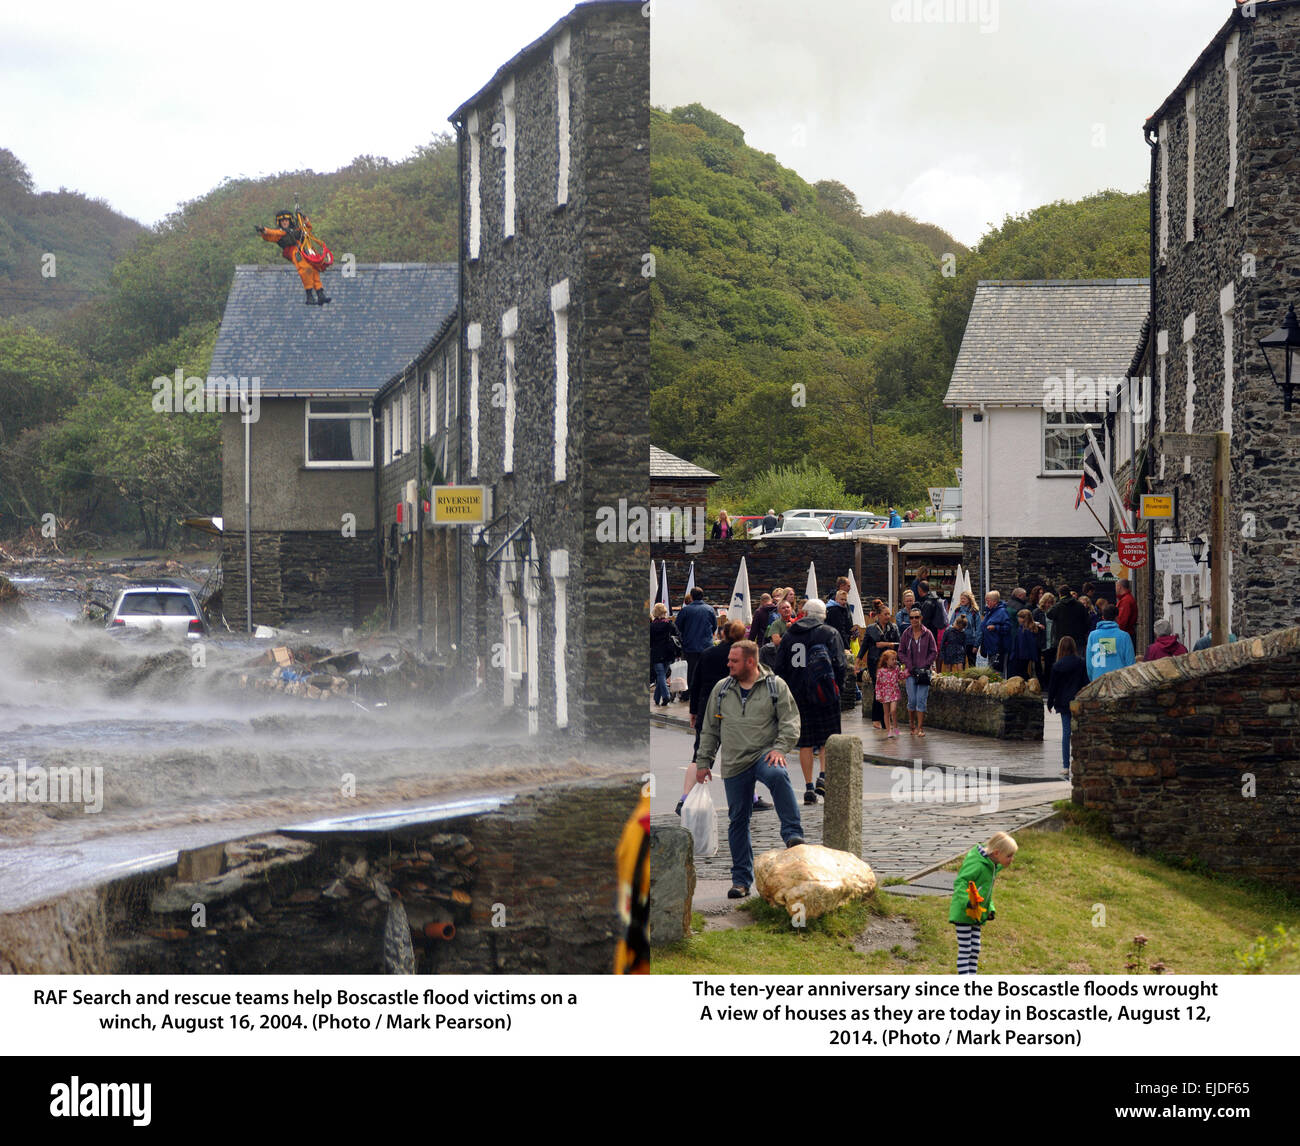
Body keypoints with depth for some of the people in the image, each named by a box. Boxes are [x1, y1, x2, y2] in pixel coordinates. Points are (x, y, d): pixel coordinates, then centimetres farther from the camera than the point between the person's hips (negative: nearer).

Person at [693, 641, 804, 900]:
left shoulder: (775, 686, 4)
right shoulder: (721, 689, 13)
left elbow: (790, 722, 1)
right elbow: (710, 729, 18)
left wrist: (779, 748, -15)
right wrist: (703, 762, 15)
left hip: (765, 755, -3)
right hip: (734, 765, 3)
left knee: (777, 775, -38)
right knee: (738, 820, 4)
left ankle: (793, 835, -33)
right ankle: (741, 879, 12)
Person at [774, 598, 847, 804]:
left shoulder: (789, 634, 9)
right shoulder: (830, 634, 0)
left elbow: (780, 667, 9)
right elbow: (840, 665, -7)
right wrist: (835, 688, 6)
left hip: (797, 695, 3)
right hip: (823, 695, -2)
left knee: (805, 742, 7)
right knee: (828, 739, 7)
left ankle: (809, 787, 6)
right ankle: (823, 777, -12)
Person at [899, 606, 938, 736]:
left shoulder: (927, 633, 0)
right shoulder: (906, 633, 4)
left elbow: (934, 652, 3)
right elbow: (901, 652, 8)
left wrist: (925, 665, -7)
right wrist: (909, 666, -4)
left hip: (924, 671, -1)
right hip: (911, 671, 1)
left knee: (921, 700, -7)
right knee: (912, 700, 0)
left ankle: (920, 727, -2)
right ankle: (911, 722, 24)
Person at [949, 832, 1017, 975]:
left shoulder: (991, 866, 11)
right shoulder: (977, 865, -21)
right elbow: (959, 882, -29)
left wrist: (990, 910, 11)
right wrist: (967, 902, -42)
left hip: (975, 916, 9)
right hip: (963, 914, -9)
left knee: (975, 950, 13)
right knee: (965, 950, -6)